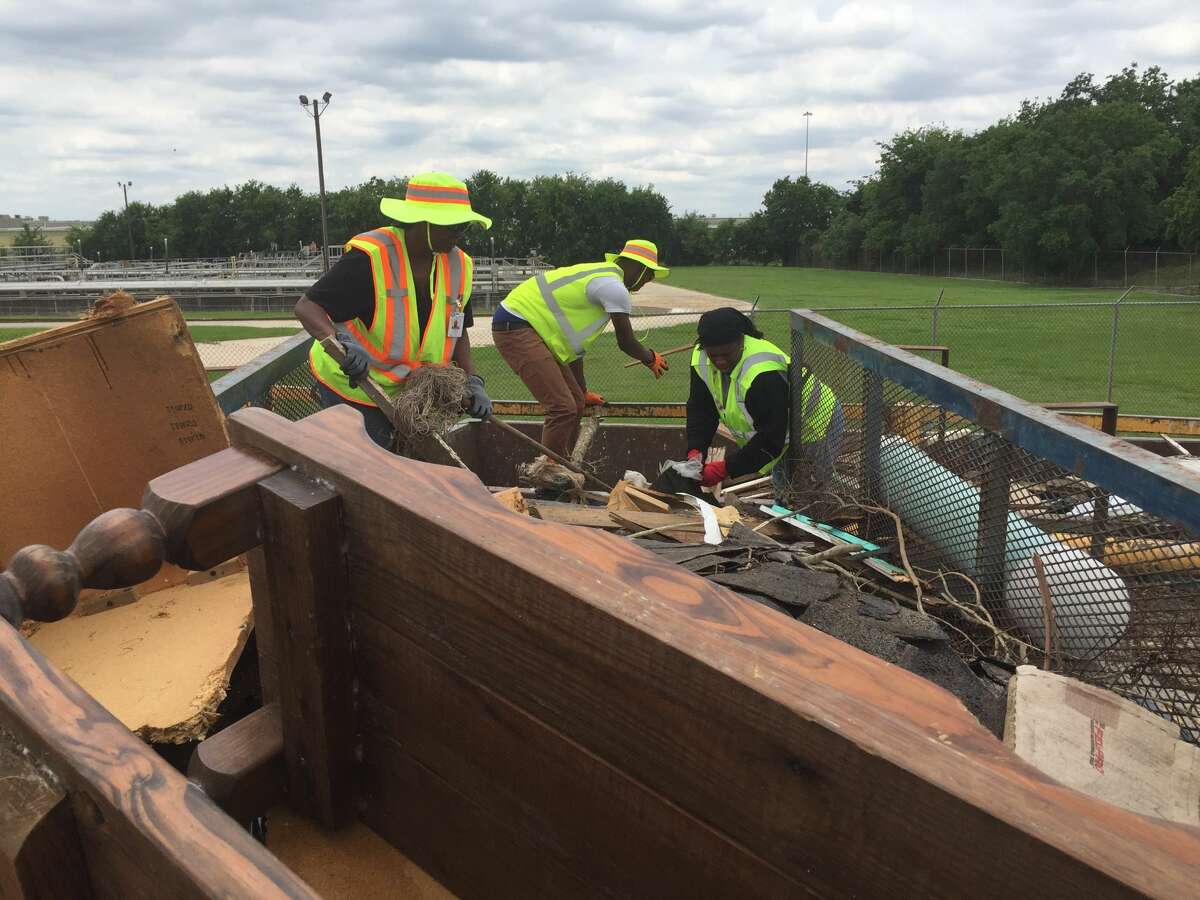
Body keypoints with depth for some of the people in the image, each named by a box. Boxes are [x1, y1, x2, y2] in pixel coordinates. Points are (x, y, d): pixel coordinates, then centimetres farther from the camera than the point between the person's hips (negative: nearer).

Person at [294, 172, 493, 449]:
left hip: (409, 389, 6)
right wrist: (340, 343, -45)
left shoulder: (458, 266, -4)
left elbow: (457, 332, 8)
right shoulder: (370, 257, -25)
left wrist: (472, 381, -6)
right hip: (351, 383, -6)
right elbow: (307, 307, -26)